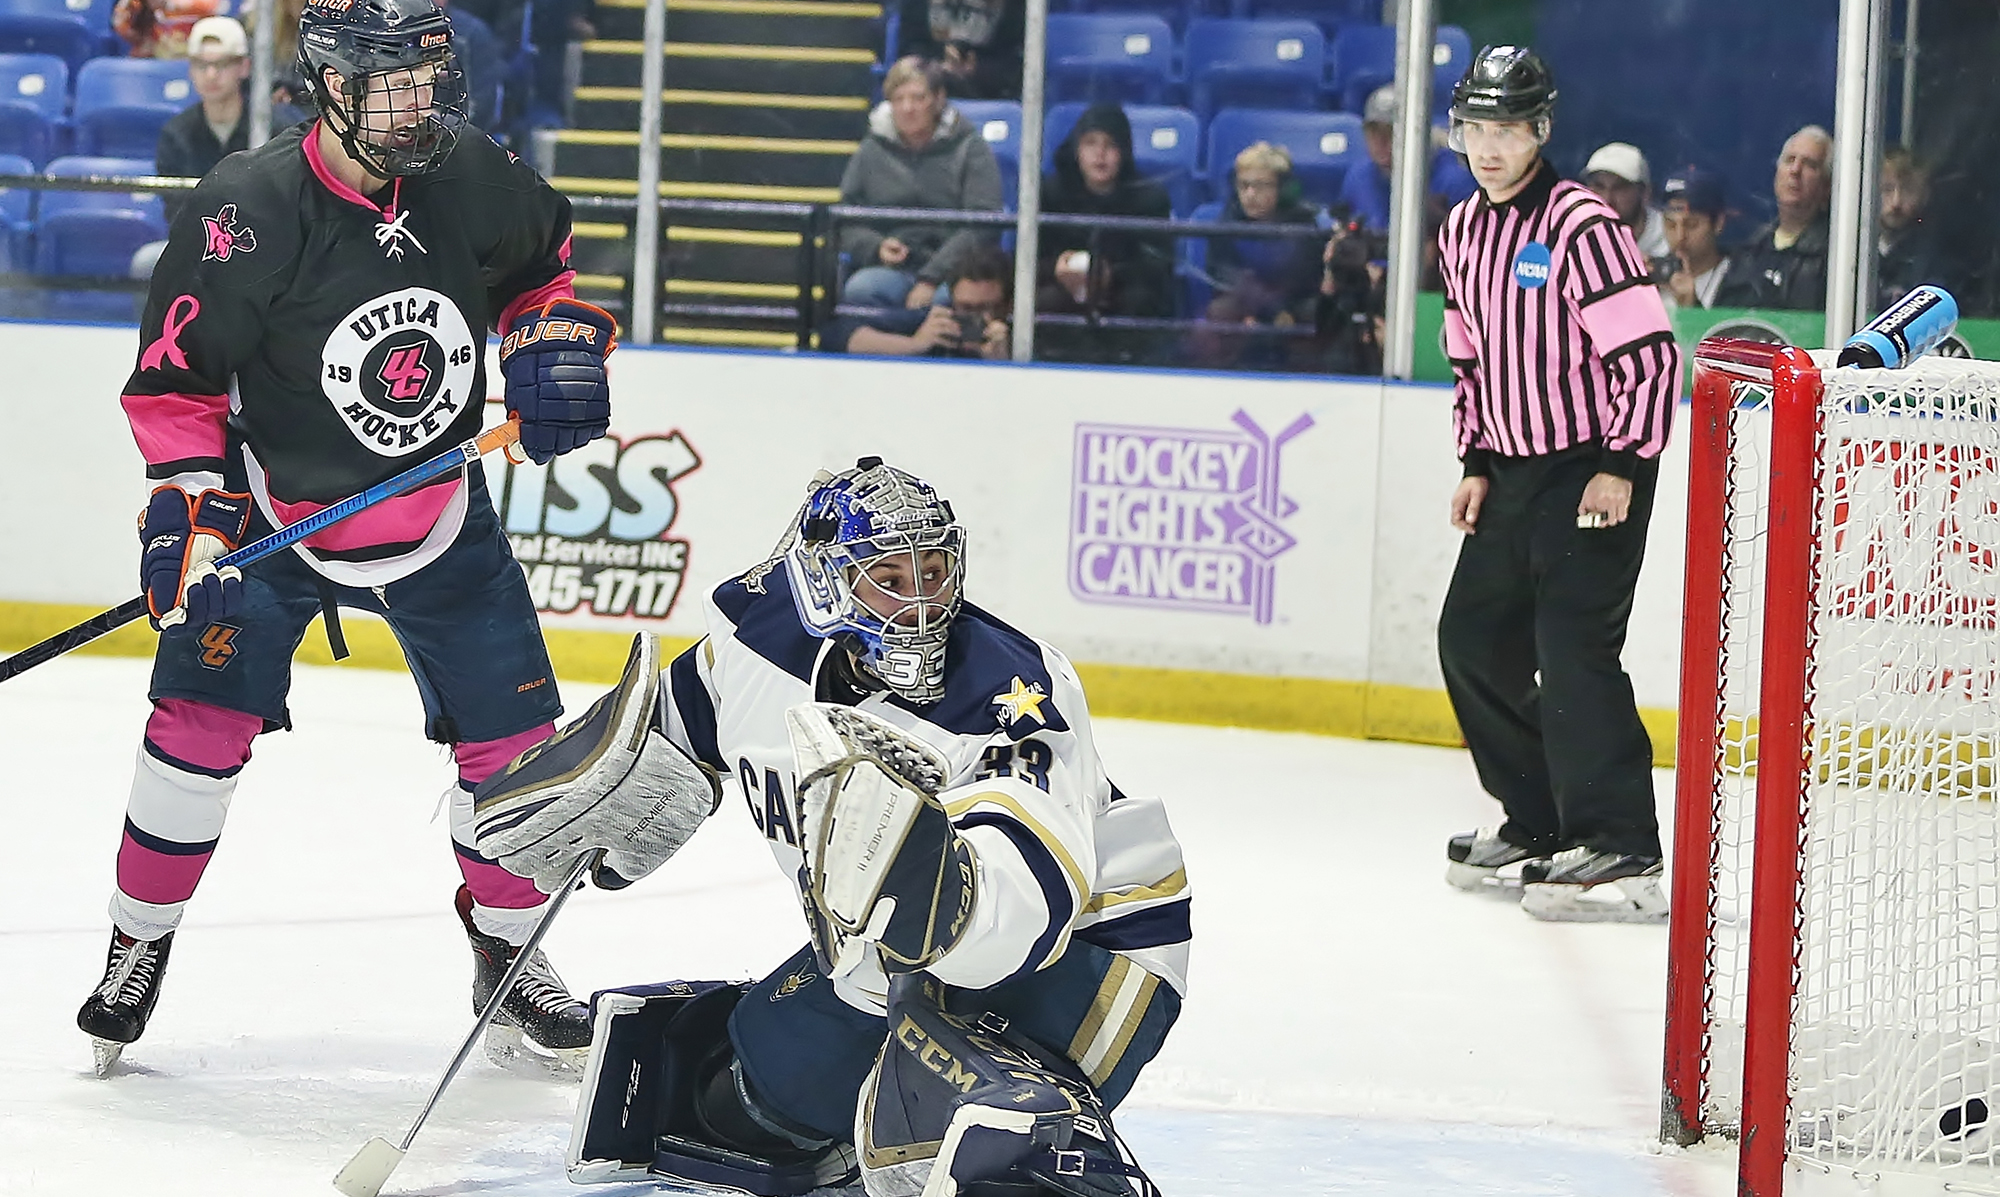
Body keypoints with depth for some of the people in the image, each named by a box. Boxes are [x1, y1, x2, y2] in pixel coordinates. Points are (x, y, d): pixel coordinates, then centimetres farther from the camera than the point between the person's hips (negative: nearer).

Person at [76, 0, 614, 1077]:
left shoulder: (477, 181, -10)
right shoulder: (246, 211, -22)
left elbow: (541, 262, 14)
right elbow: (175, 379, -15)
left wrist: (556, 342, -4)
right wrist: (190, 508, -24)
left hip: (438, 514, 3)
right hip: (272, 511, -3)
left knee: (514, 736, 0)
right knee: (200, 723, -12)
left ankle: (507, 956, 21)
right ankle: (138, 947, 7)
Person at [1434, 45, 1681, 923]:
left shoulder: (1581, 225, -17)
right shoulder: (1463, 233, 9)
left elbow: (1650, 351, -19)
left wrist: (1622, 466, -20)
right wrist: (1476, 463, 13)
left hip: (1595, 468, -9)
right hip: (1515, 471, 9)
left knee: (1573, 648, -16)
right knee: (1473, 639, 10)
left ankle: (1621, 853, -15)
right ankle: (1538, 825, 22)